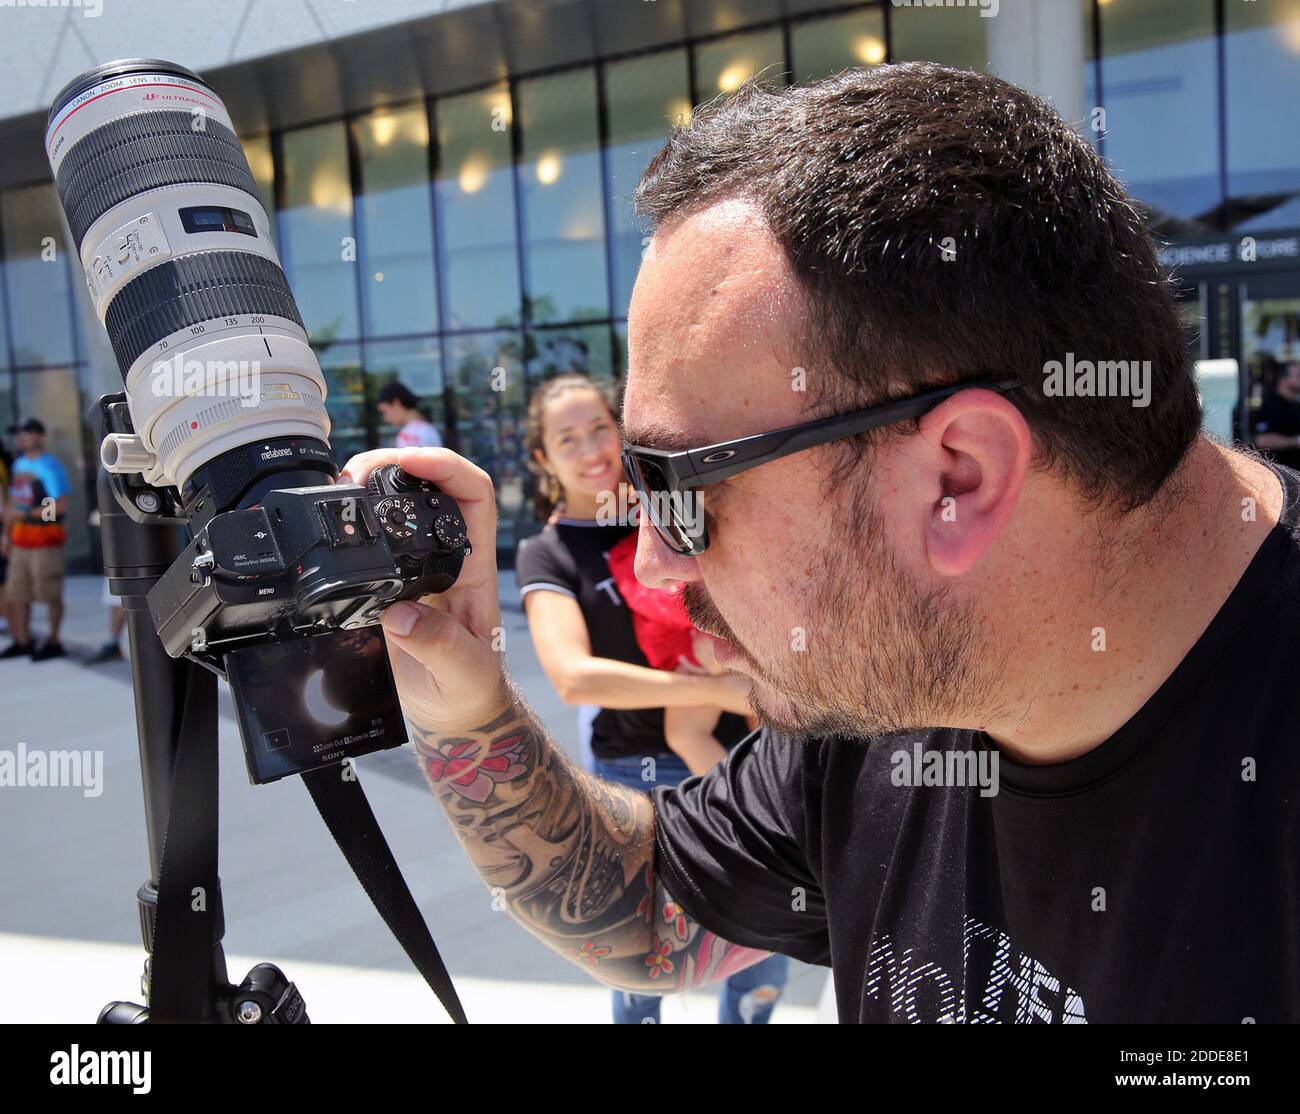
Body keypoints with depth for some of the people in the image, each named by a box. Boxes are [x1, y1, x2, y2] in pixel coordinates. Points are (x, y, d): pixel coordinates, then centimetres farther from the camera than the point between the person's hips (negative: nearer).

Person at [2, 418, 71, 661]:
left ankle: (53, 643, 8)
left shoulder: (50, 466, -11)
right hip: (21, 539, 8)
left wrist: (26, 514, -20)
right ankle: (23, 641, 19)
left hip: (45, 538, -8)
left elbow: (61, 506, -18)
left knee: (50, 594, -1)